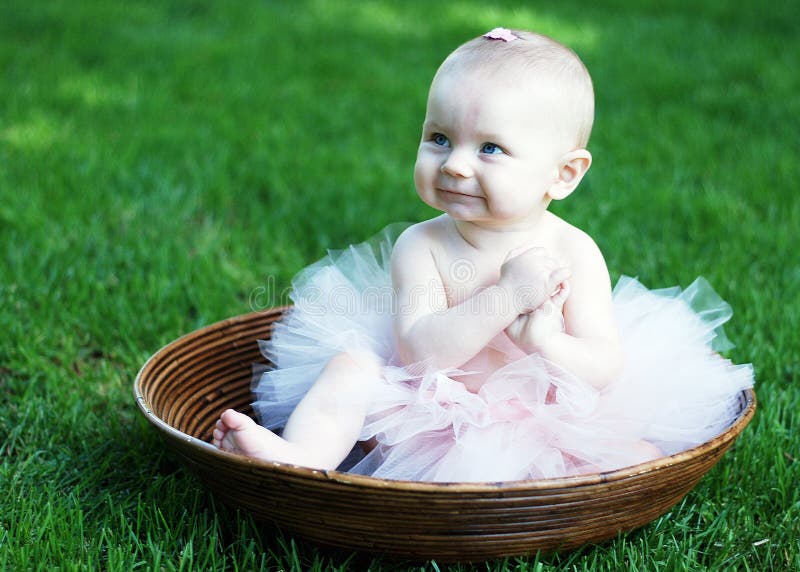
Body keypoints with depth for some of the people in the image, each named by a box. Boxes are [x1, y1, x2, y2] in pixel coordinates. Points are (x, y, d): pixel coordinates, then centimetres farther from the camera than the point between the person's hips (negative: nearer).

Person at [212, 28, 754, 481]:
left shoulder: (573, 253, -7)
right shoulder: (420, 247, -7)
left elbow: (605, 368, -11)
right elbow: (419, 351, -19)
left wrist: (546, 343, -33)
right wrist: (505, 297, -29)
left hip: (541, 429, 0)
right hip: (427, 418, 1)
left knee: (643, 457, -21)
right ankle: (302, 455, -35)